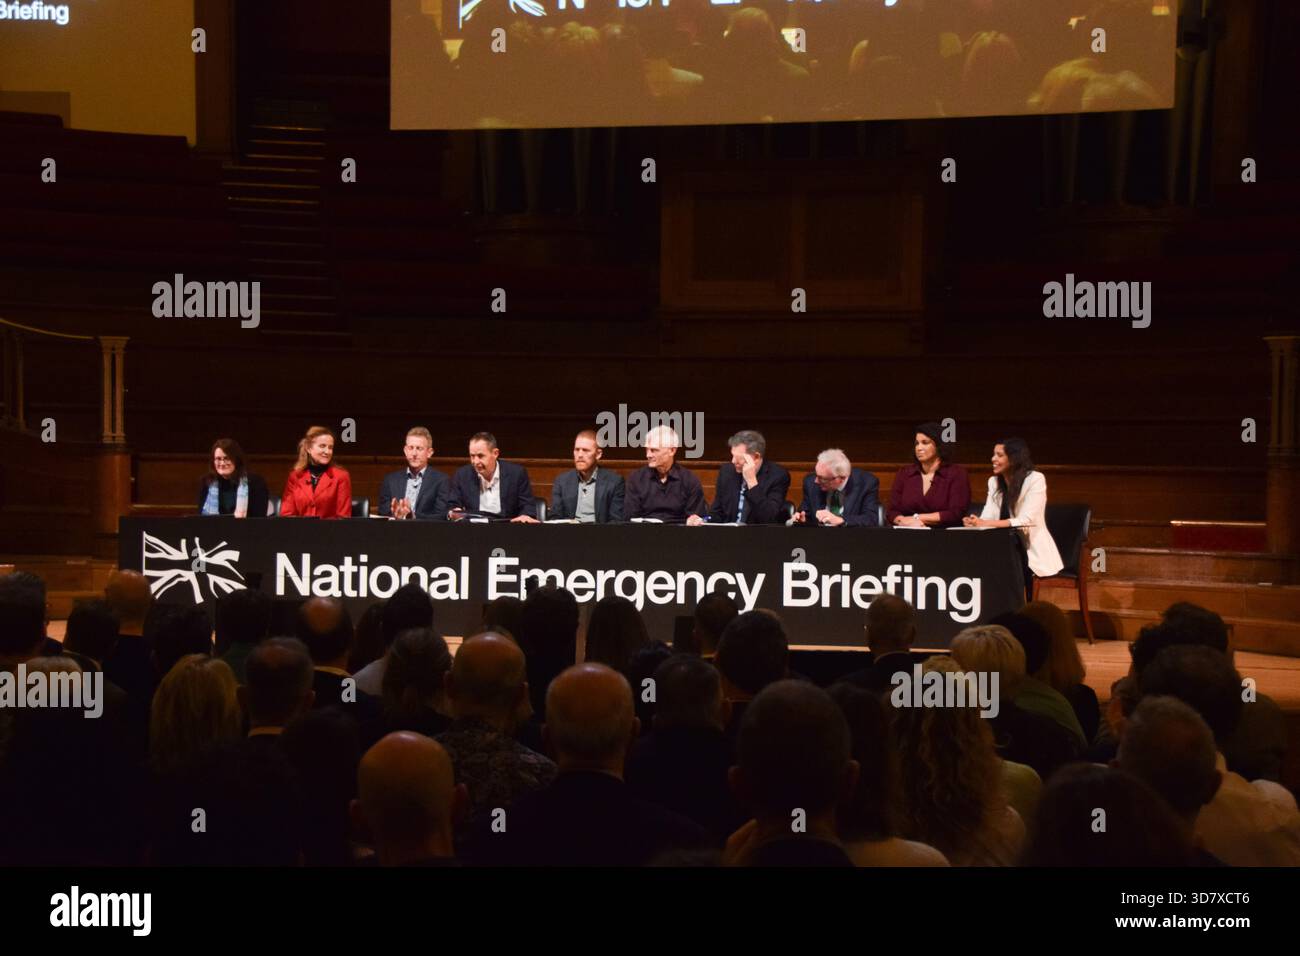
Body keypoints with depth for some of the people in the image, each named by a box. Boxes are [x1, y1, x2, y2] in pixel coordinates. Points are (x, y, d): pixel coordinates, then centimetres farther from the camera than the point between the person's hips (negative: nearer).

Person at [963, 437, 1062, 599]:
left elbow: (1027, 521, -21)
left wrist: (986, 523, -29)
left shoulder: (1035, 480, -11)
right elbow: (988, 517, -1)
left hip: (1034, 550, -6)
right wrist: (975, 522, -27)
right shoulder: (994, 482, 10)